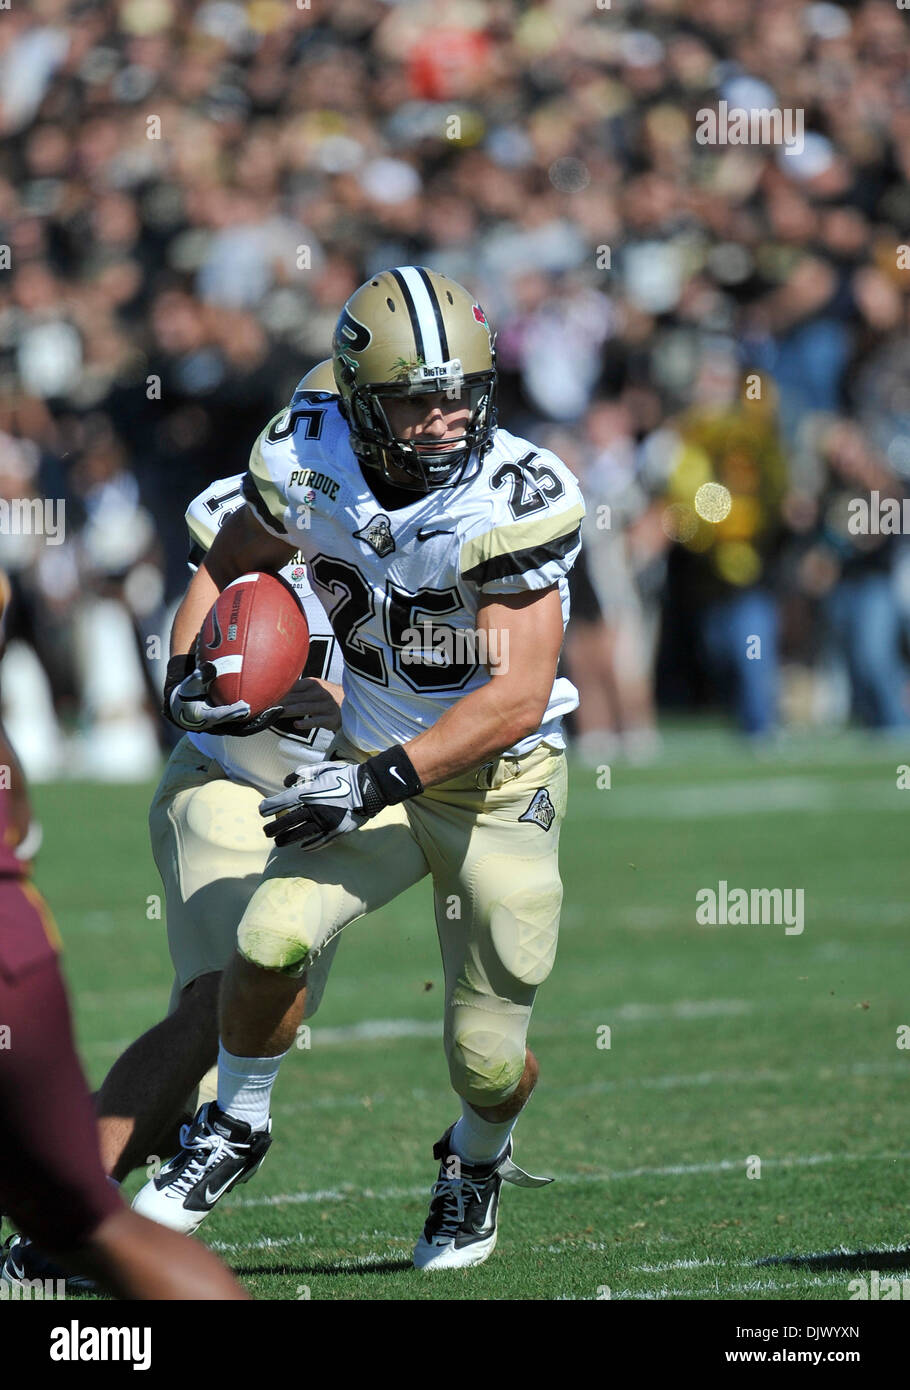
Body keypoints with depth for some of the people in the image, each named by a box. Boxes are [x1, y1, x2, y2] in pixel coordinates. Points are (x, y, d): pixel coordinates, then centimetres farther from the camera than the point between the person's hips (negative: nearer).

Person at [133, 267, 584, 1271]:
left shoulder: (514, 501, -25)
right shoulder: (306, 462, -12)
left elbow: (517, 700, -26)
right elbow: (229, 566, 9)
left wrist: (381, 782, -31)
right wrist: (192, 677, -8)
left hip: (501, 782, -3)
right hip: (372, 765, 3)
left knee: (486, 1059, 1)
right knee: (273, 936, -20)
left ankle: (478, 1157, 38)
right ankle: (236, 1126, 9)